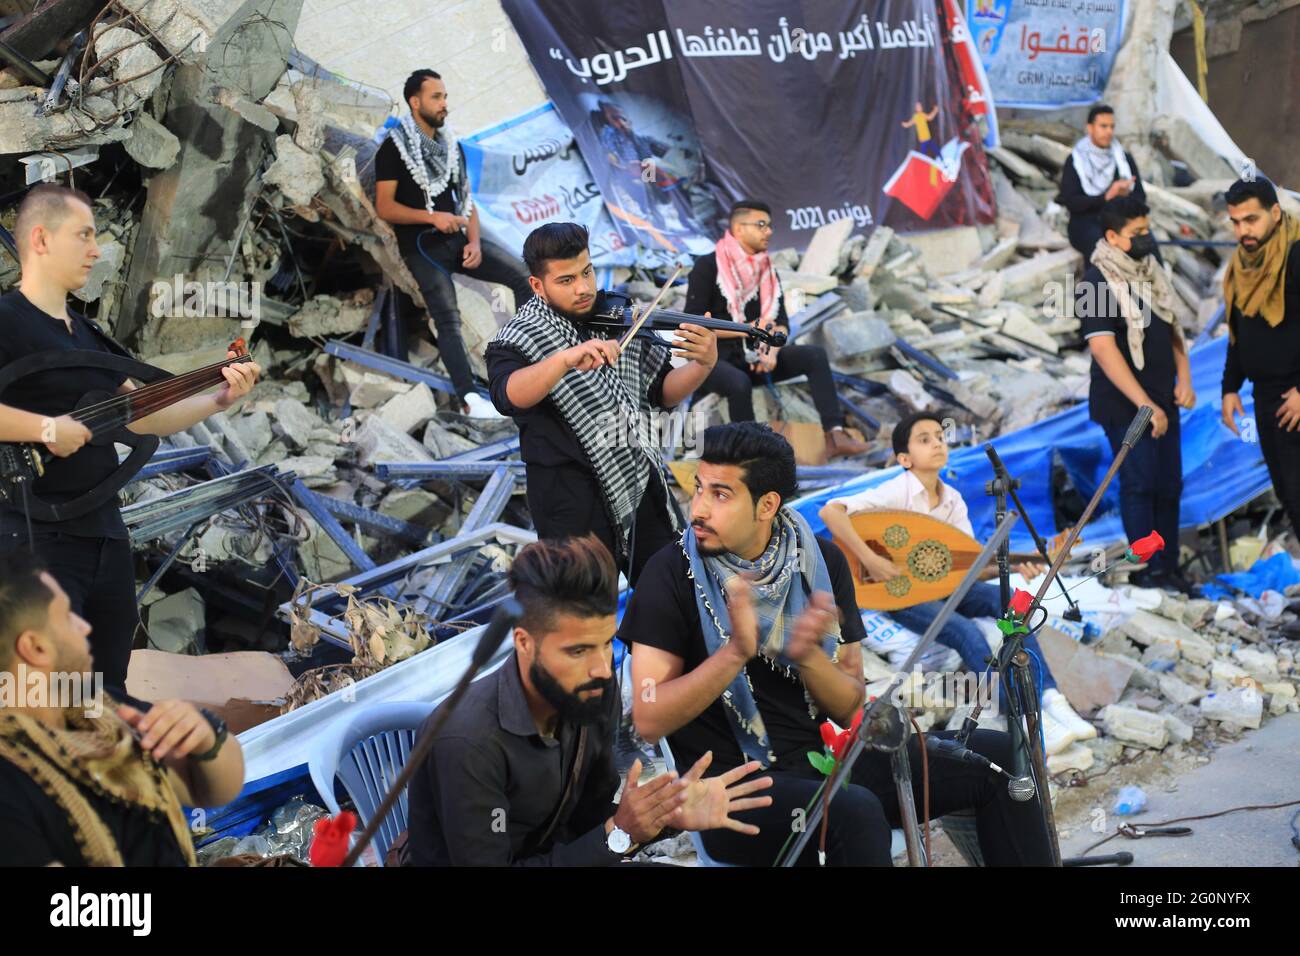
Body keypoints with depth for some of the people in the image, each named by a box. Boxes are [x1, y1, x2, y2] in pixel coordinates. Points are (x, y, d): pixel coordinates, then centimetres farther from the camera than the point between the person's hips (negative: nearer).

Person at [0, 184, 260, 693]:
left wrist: (219, 399, 6)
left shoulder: (90, 335, 16)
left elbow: (143, 418, 16)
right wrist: (47, 429, -23)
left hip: (105, 533, 8)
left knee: (108, 695, 14)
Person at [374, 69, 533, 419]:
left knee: (523, 276, -8)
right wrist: (433, 216, -21)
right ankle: (470, 399, -28)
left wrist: (474, 242, -2)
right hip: (422, 246, -6)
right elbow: (384, 207, -10)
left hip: (458, 239, 6)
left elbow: (466, 199, 15)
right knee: (448, 319, -20)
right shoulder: (393, 149, -3)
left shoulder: (452, 146, 15)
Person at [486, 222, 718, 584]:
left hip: (638, 481, 5)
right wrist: (566, 359, -46)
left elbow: (662, 392, 6)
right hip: (573, 496, -4)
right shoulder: (516, 340, -8)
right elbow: (508, 396, -30)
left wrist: (703, 365, -14)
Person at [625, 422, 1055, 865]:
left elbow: (853, 711, 3)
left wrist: (807, 656, -17)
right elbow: (649, 719, -15)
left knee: (994, 756, -6)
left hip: (824, 761, 5)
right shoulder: (672, 572, -9)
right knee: (855, 812, -36)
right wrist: (736, 651, -26)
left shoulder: (820, 560, 2)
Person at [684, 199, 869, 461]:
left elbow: (780, 321, 6)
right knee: (739, 383, -40)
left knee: (815, 355, -14)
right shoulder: (707, 266, -6)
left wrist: (772, 352, -15)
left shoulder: (767, 270, 12)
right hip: (714, 359, -6)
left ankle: (834, 435, -24)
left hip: (753, 358, 6)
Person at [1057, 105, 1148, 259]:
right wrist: (1106, 197, -17)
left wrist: (1125, 195, -15)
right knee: (1099, 245, -38)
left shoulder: (1124, 158, 16)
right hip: (1086, 223, -3)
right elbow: (1070, 202, -5)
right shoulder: (1074, 161, 6)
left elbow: (1140, 196, 9)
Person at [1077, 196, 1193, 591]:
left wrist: (1184, 378, 5)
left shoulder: (1151, 271, 11)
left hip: (1163, 399, 7)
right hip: (1123, 404, -7)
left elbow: (1171, 327, 20)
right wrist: (1144, 404, -23)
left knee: (1169, 484, 8)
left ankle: (1169, 567, 15)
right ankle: (1146, 570, -4)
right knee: (1140, 482, -9)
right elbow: (1103, 349, -20)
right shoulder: (1096, 282, -13)